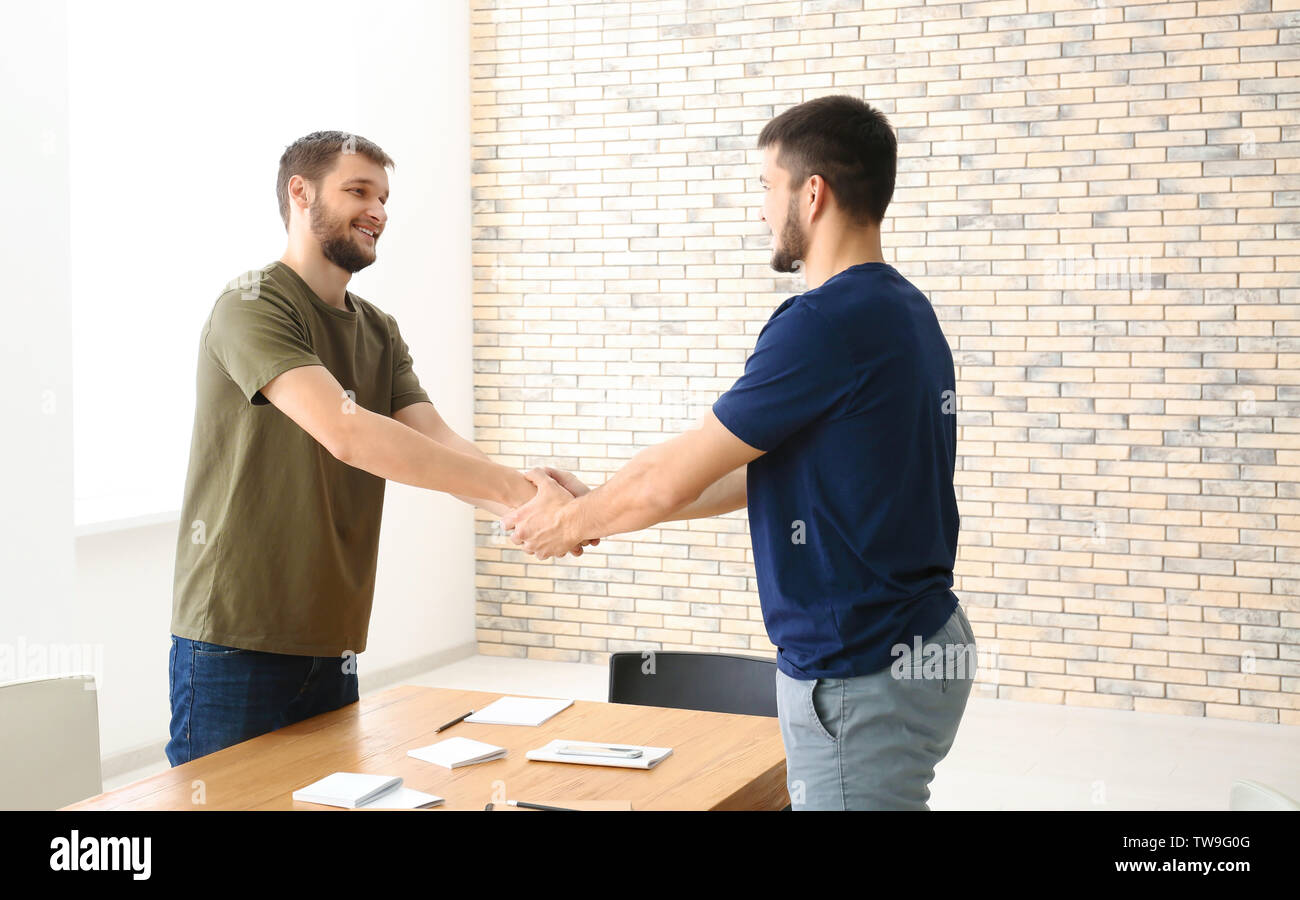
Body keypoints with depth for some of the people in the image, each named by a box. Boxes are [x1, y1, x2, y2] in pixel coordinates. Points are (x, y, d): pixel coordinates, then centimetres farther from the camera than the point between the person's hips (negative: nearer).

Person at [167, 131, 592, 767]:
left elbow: (437, 444, 0)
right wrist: (514, 489, -28)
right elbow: (345, 433, -26)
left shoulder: (379, 333, 15)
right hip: (236, 643, -7)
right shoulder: (252, 306, -12)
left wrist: (531, 499, -21)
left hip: (331, 646, 7)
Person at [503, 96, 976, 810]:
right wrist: (605, 510, 17)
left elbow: (675, 476, -14)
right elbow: (763, 470, 15)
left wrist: (569, 520, 5)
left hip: (862, 680, -10)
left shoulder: (827, 322, -21)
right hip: (918, 646, 10)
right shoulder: (904, 310, 10)